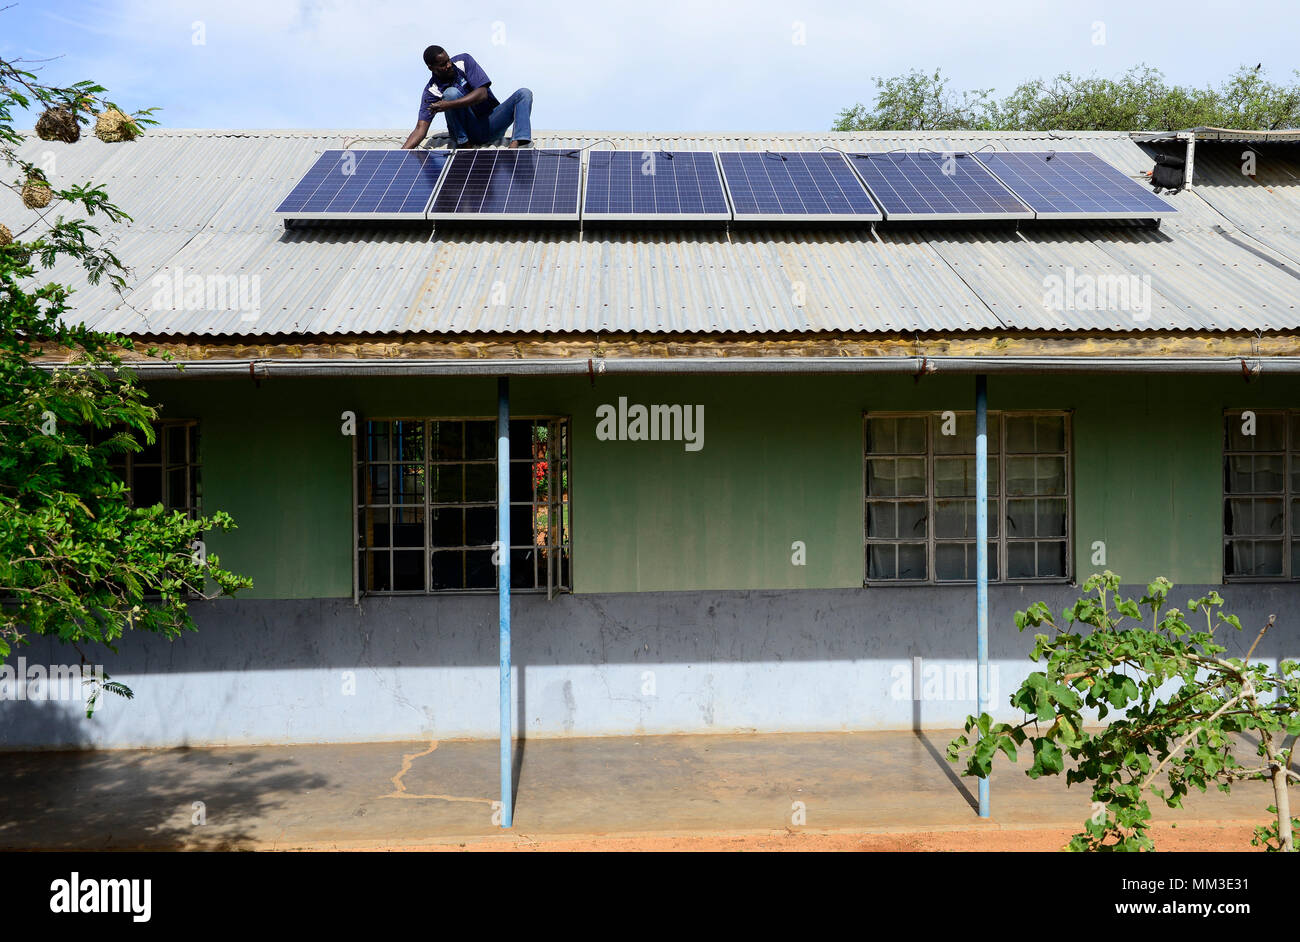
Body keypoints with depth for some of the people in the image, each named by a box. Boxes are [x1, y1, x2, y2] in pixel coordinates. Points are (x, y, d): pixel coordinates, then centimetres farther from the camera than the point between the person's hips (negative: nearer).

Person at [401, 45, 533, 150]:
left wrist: (447, 105, -30)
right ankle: (464, 145, -23)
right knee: (451, 92, -27)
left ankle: (516, 145, -43)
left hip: (491, 125, 2)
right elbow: (421, 128, -15)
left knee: (524, 93, -20)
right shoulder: (431, 91, -10)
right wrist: (402, 152, -34)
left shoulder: (464, 60, -7)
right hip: (469, 132, -2)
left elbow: (482, 93, -18)